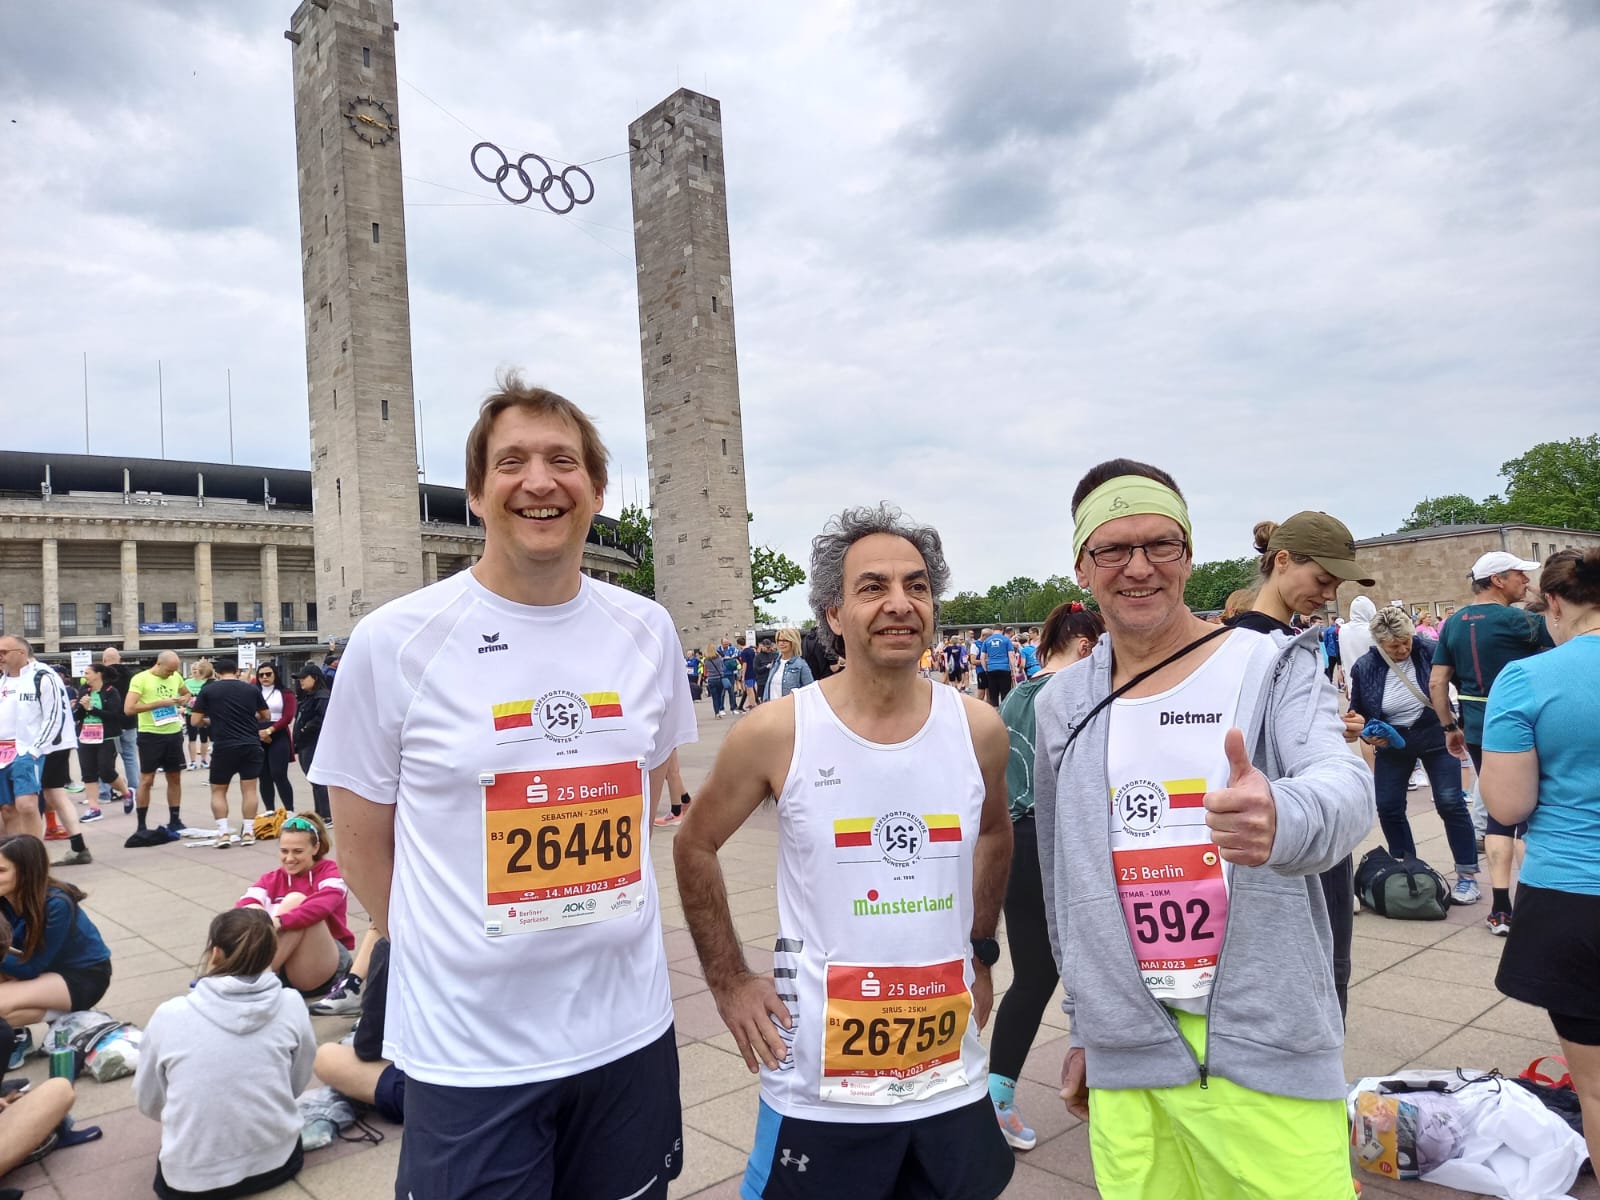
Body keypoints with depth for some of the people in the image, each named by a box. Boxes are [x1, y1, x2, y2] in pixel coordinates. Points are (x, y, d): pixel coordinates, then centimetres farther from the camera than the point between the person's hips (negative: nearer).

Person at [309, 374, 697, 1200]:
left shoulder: (646, 631, -1)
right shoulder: (393, 642, -11)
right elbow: (363, 845, -2)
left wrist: (591, 914, 9)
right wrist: (457, 953, 2)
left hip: (630, 1030, 4)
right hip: (468, 1053, -3)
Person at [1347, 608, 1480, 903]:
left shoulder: (1431, 652, -18)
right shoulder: (1365, 668, -13)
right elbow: (1357, 713, -1)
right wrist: (1366, 733, -20)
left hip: (1436, 737, -2)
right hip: (1392, 745, 2)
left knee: (1451, 803, -6)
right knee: (1388, 807, 5)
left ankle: (1467, 875, 5)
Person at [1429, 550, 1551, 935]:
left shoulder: (1453, 624, 5)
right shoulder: (1515, 621, -14)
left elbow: (1436, 682, 6)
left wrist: (1450, 727, 14)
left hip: (1476, 731, 6)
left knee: (1498, 812, 13)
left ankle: (1500, 908, 11)